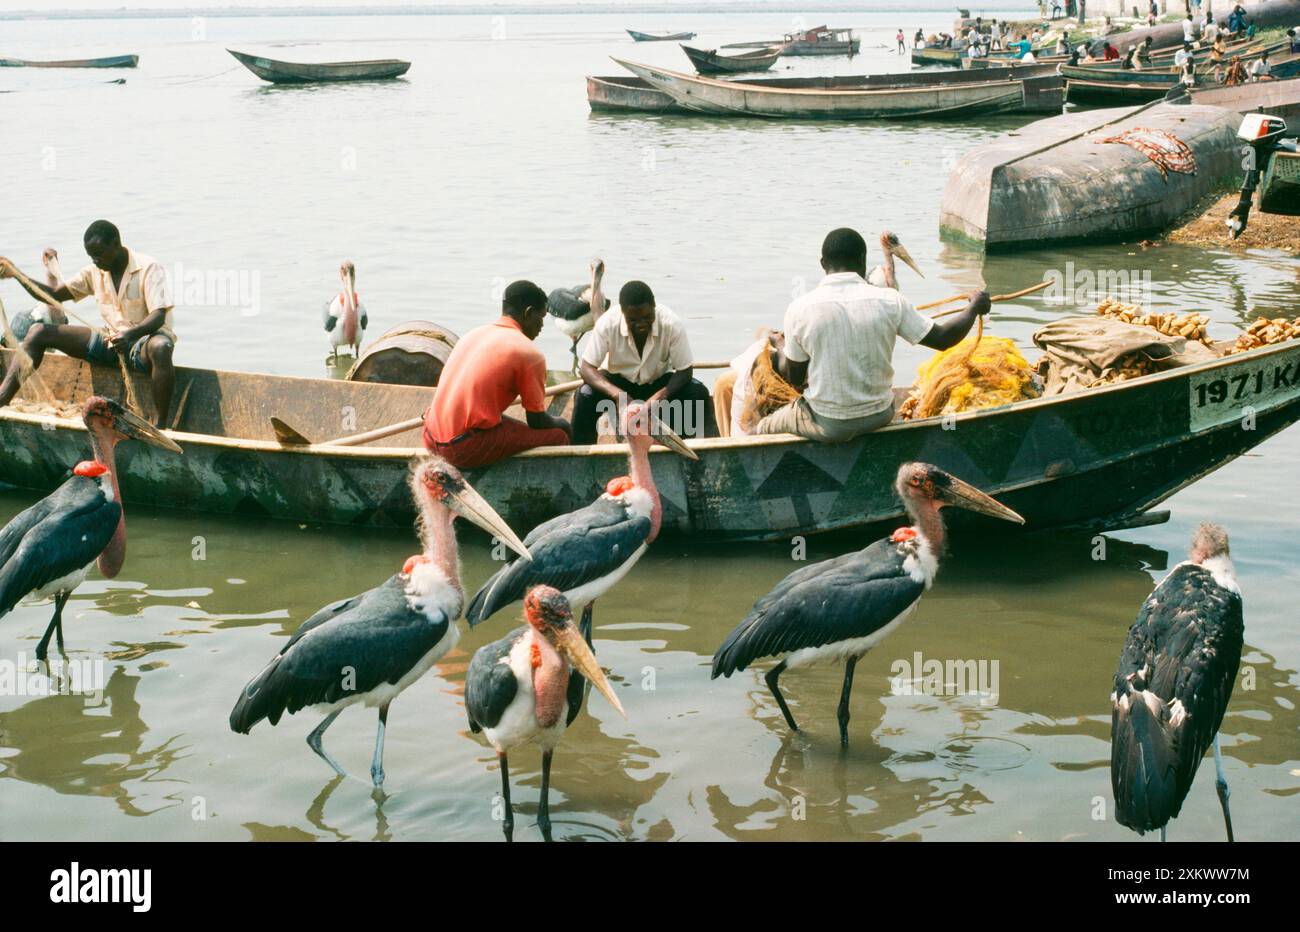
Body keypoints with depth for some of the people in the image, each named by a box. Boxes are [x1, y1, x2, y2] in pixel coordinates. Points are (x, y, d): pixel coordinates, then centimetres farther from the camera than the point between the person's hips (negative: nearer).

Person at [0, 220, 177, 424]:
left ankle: (160, 428, -44)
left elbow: (158, 316, -22)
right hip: (112, 340, 7)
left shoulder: (148, 269, -11)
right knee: (39, 332, -4)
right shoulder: (94, 272, 7)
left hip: (145, 339, -6)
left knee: (160, 347, -45)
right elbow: (53, 296, 8)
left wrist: (130, 334, -42)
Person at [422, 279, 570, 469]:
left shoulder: (472, 334, 16)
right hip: (467, 449, -8)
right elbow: (538, 422, 0)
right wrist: (558, 423, 24)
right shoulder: (530, 354, -6)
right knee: (558, 435, 6)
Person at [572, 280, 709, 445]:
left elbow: (685, 370, -19)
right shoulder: (607, 323, -27)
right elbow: (586, 368, -24)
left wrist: (661, 396, -38)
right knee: (585, 396, -31)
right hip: (618, 381, -1)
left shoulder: (672, 324, -27)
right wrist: (617, 394, -41)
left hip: (659, 382, 1)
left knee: (699, 394, -25)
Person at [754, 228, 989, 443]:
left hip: (826, 425, -2)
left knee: (758, 433, 21)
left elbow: (794, 377, -3)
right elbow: (941, 338, -2)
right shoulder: (889, 301, -12)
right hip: (879, 417, 2)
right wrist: (974, 307, 17)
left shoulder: (800, 309, -14)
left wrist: (780, 345, 19)